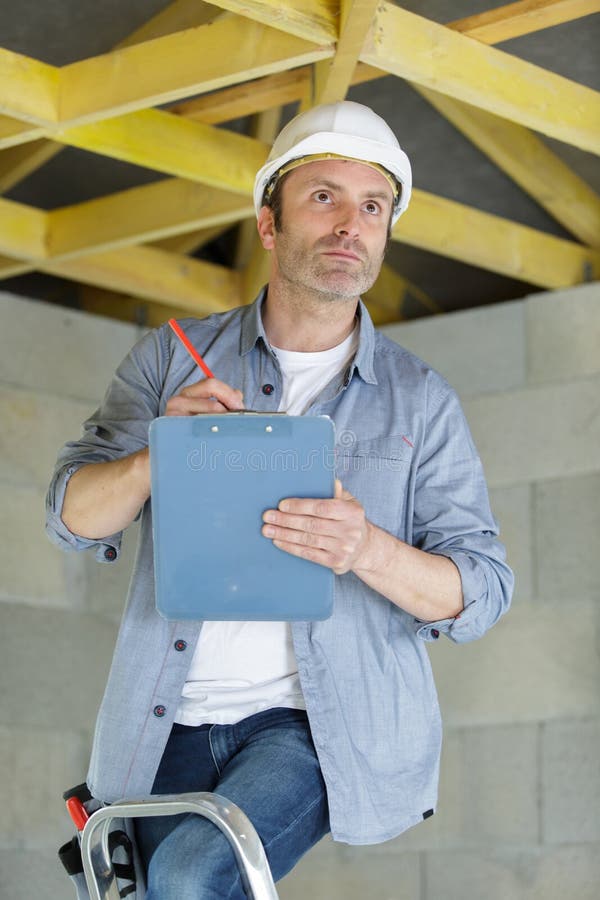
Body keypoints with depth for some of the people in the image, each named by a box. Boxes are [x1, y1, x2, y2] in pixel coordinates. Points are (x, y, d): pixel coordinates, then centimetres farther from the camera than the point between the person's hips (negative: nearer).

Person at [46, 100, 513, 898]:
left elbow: (483, 589, -3)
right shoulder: (173, 356, 6)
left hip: (323, 723, -3)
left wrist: (368, 551, -23)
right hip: (171, 721, 3)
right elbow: (73, 516, 1)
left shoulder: (420, 401, 3)